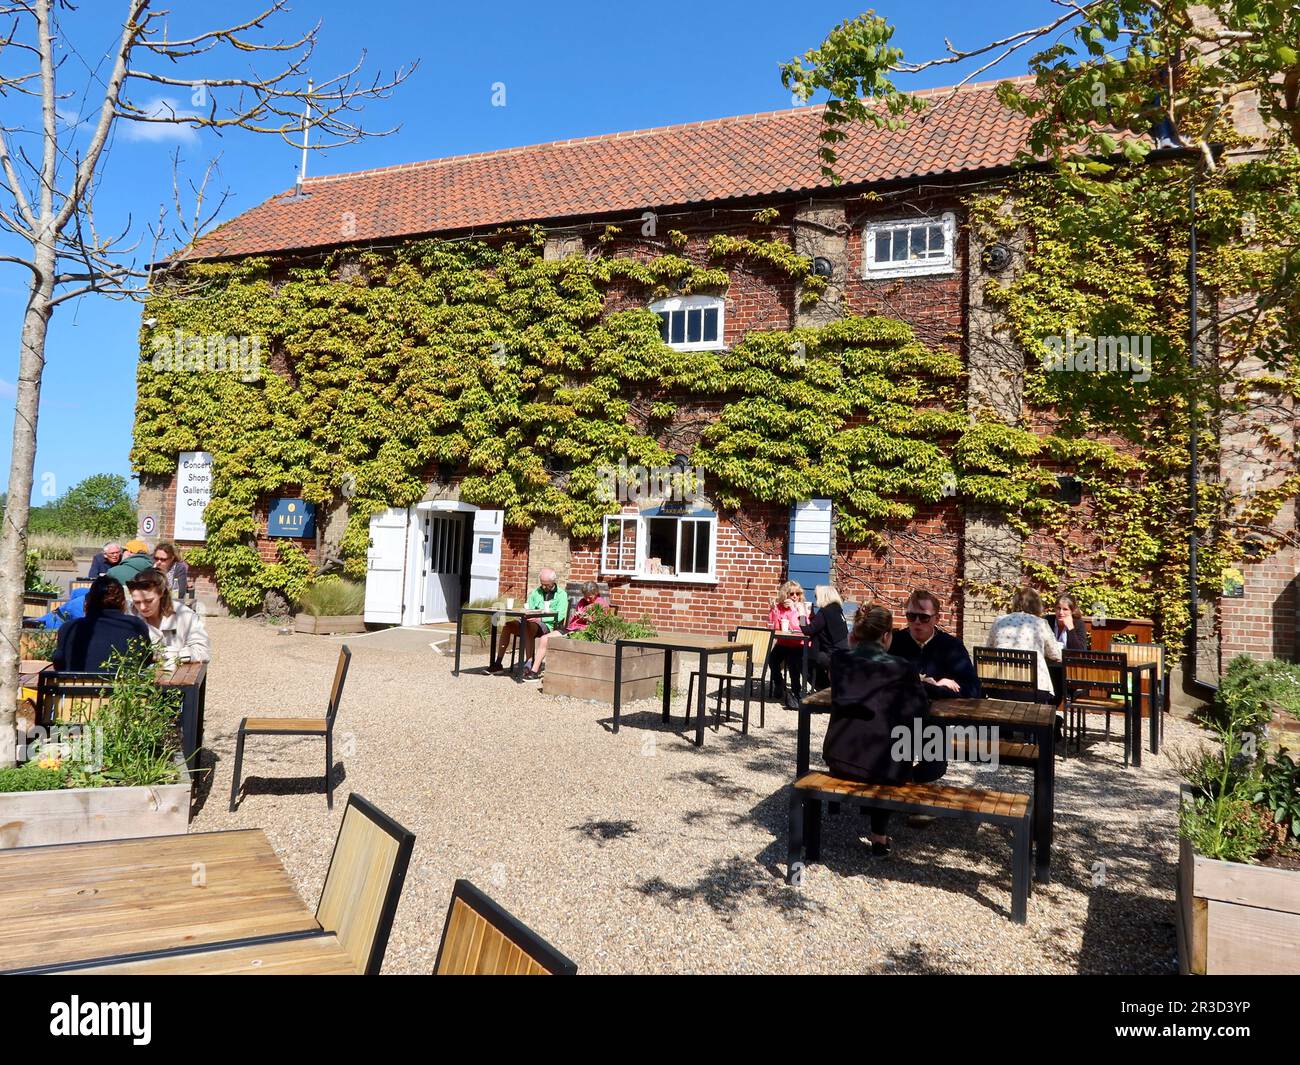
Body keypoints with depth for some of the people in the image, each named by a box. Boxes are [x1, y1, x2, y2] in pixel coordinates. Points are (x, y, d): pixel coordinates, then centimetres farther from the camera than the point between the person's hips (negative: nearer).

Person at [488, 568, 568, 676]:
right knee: (507, 626, -17)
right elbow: (528, 609, 20)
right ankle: (498, 664, -16)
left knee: (529, 626, -37)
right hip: (532, 623, 6)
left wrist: (541, 619, -19)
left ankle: (529, 664, -37)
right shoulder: (536, 592, 22)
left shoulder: (561, 594, 5)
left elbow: (560, 615, -8)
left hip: (549, 625, -6)